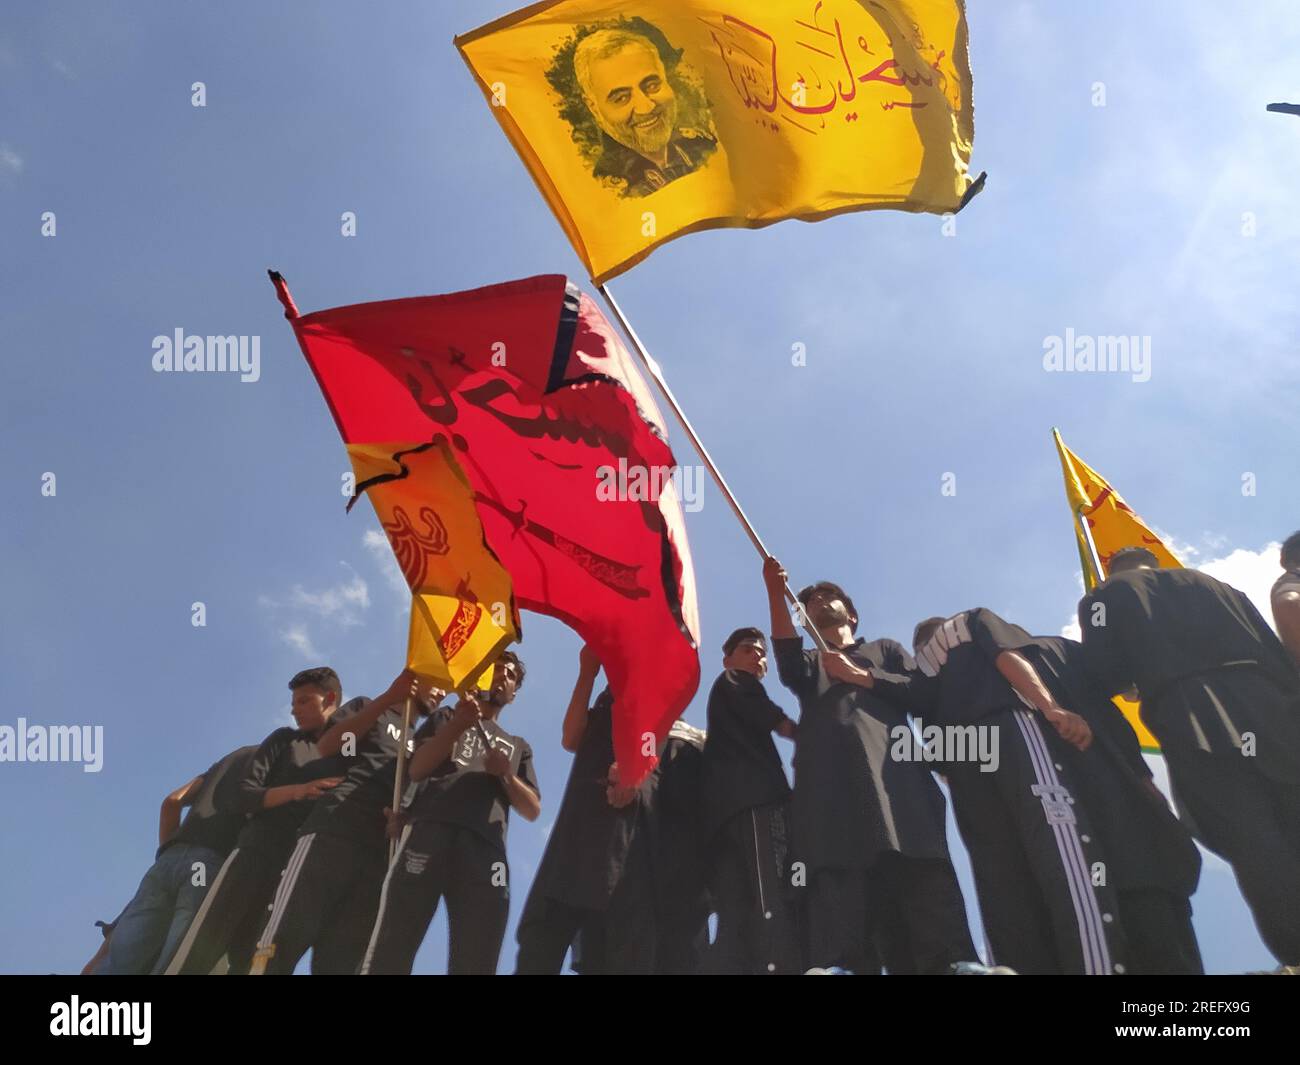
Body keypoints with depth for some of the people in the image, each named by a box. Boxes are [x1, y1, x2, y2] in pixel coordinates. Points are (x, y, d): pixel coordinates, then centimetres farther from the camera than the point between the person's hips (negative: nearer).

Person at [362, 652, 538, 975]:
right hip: (430, 831, -2)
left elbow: (533, 810, 20)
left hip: (484, 846, 2)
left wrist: (507, 775, 1)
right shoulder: (446, 717, 28)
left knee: (475, 963, -12)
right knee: (390, 950, -16)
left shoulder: (518, 746, 33)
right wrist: (459, 724, -1)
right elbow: (416, 770, 10)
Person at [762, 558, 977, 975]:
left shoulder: (884, 648, 36)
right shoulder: (808, 663, 35)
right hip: (829, 785, 0)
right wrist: (775, 595, -8)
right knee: (836, 901, -22)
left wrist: (859, 677, 7)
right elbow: (786, 661, 7)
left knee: (922, 879, -23)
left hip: (892, 774, 0)